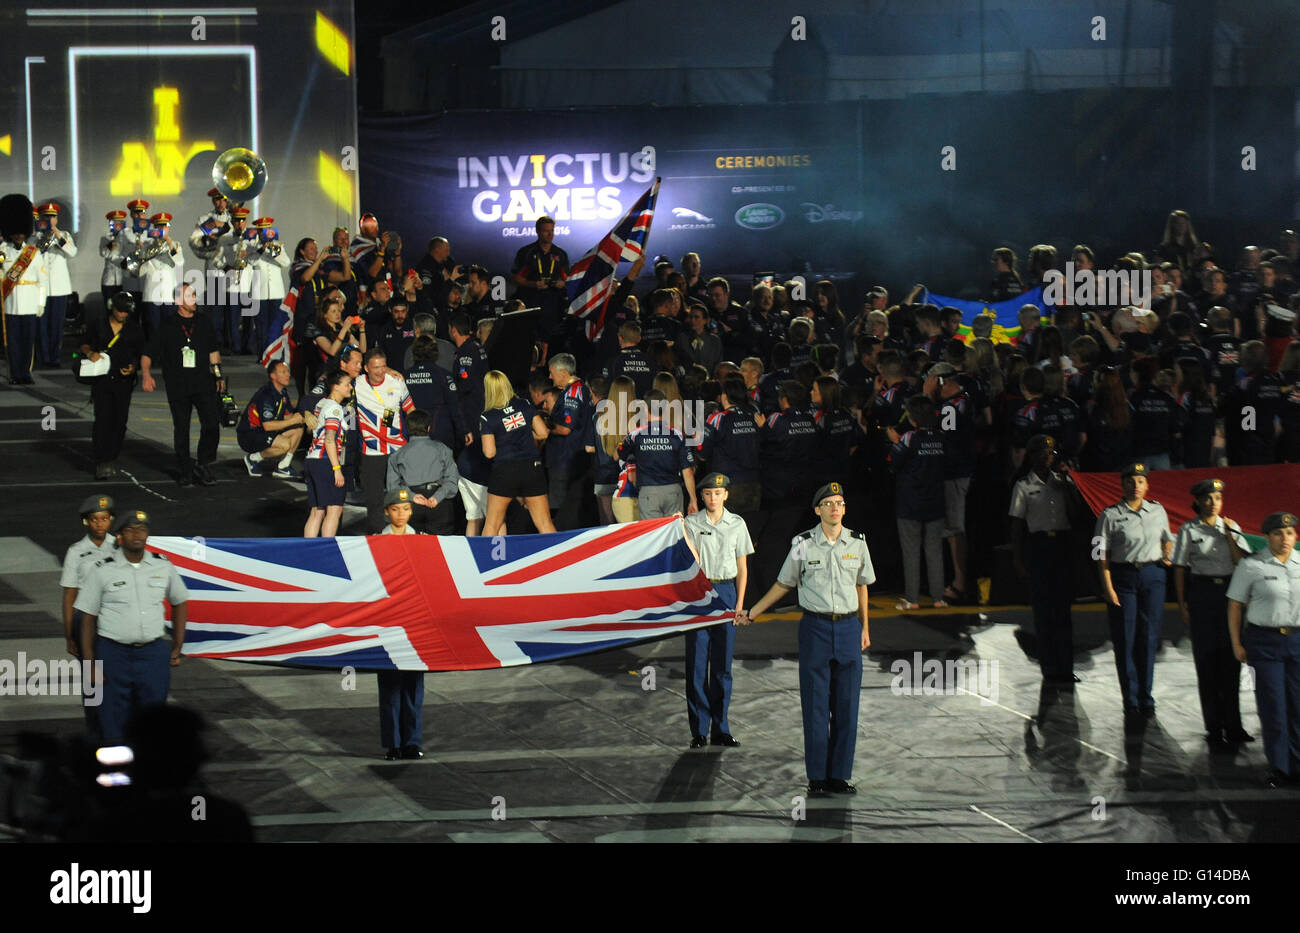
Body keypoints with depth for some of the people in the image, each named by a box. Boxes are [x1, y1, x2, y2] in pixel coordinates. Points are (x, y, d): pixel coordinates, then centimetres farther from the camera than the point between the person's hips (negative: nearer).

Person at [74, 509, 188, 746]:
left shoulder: (163, 566, 4)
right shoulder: (102, 570, -4)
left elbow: (180, 602, 19)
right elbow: (88, 619, 0)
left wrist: (177, 648, 14)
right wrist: (89, 663, -5)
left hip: (153, 653, 2)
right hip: (114, 653, -2)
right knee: (114, 723, 0)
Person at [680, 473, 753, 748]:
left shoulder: (736, 524, 5)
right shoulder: (692, 523, 1)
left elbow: (742, 568, 8)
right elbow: (694, 561, -11)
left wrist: (739, 603, 1)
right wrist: (681, 532, -23)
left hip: (726, 591, 1)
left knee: (722, 664, 4)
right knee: (697, 663, -1)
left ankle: (721, 729, 12)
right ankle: (698, 730, 6)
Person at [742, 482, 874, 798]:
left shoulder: (857, 543, 4)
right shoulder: (803, 544, -2)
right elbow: (783, 584, 10)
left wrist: (864, 627, 18)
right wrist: (751, 612, 9)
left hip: (849, 627, 2)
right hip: (815, 628, -2)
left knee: (846, 706, 3)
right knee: (815, 706, -1)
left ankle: (839, 775, 11)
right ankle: (817, 777, 5)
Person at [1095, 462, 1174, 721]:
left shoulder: (1158, 511, 9)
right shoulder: (1110, 515, -3)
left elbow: (1168, 539, 23)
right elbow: (1102, 554, -4)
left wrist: (1168, 554, 1)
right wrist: (1108, 588, -11)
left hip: (1152, 576, 3)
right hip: (1122, 576, -3)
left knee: (1149, 638, 2)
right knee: (1125, 640, -1)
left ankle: (1146, 700, 11)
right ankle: (1130, 703, 5)